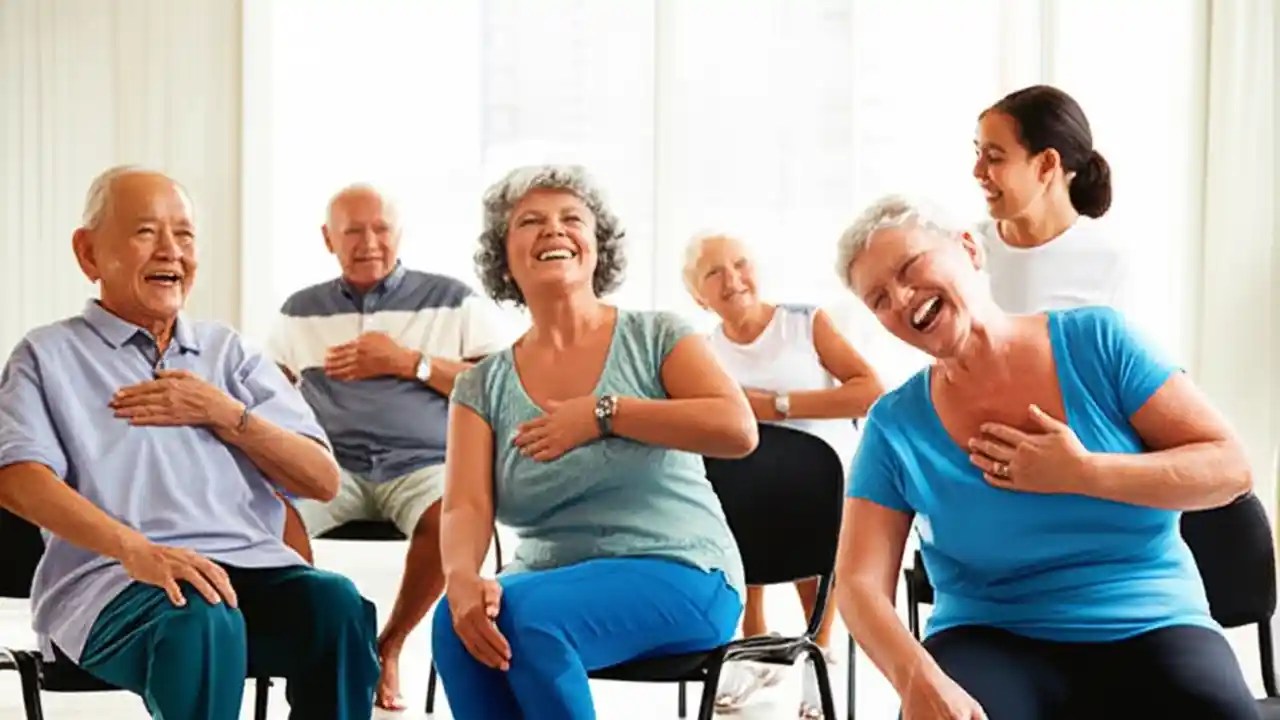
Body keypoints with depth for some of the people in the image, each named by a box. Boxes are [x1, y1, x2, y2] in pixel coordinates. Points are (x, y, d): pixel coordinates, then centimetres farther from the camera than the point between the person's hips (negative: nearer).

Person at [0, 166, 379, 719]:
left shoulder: (229, 352, 23)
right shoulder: (49, 356, 12)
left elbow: (322, 480, 15)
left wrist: (221, 413, 0)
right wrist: (135, 549, -24)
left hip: (251, 566, 4)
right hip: (111, 580, -3)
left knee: (337, 605, -28)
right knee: (203, 621, -36)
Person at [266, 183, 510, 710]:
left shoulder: (454, 301, 7)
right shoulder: (300, 310, 18)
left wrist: (409, 362, -6)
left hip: (423, 464, -2)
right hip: (331, 465, 2)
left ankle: (389, 644, -9)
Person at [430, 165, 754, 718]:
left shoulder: (654, 338, 1)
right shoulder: (483, 386, 8)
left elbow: (739, 430, -14)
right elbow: (465, 507, -6)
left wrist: (603, 413, -17)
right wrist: (461, 577, -29)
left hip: (679, 576, -3)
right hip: (548, 587, 3)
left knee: (526, 613, -31)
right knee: (457, 618, -29)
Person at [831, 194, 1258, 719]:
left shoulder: (1096, 341, -2)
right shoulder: (895, 427, -1)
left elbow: (1230, 469, -3)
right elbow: (860, 584, -8)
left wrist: (1083, 474, -14)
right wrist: (917, 677, -27)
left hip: (1152, 629, 0)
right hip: (994, 642, 0)